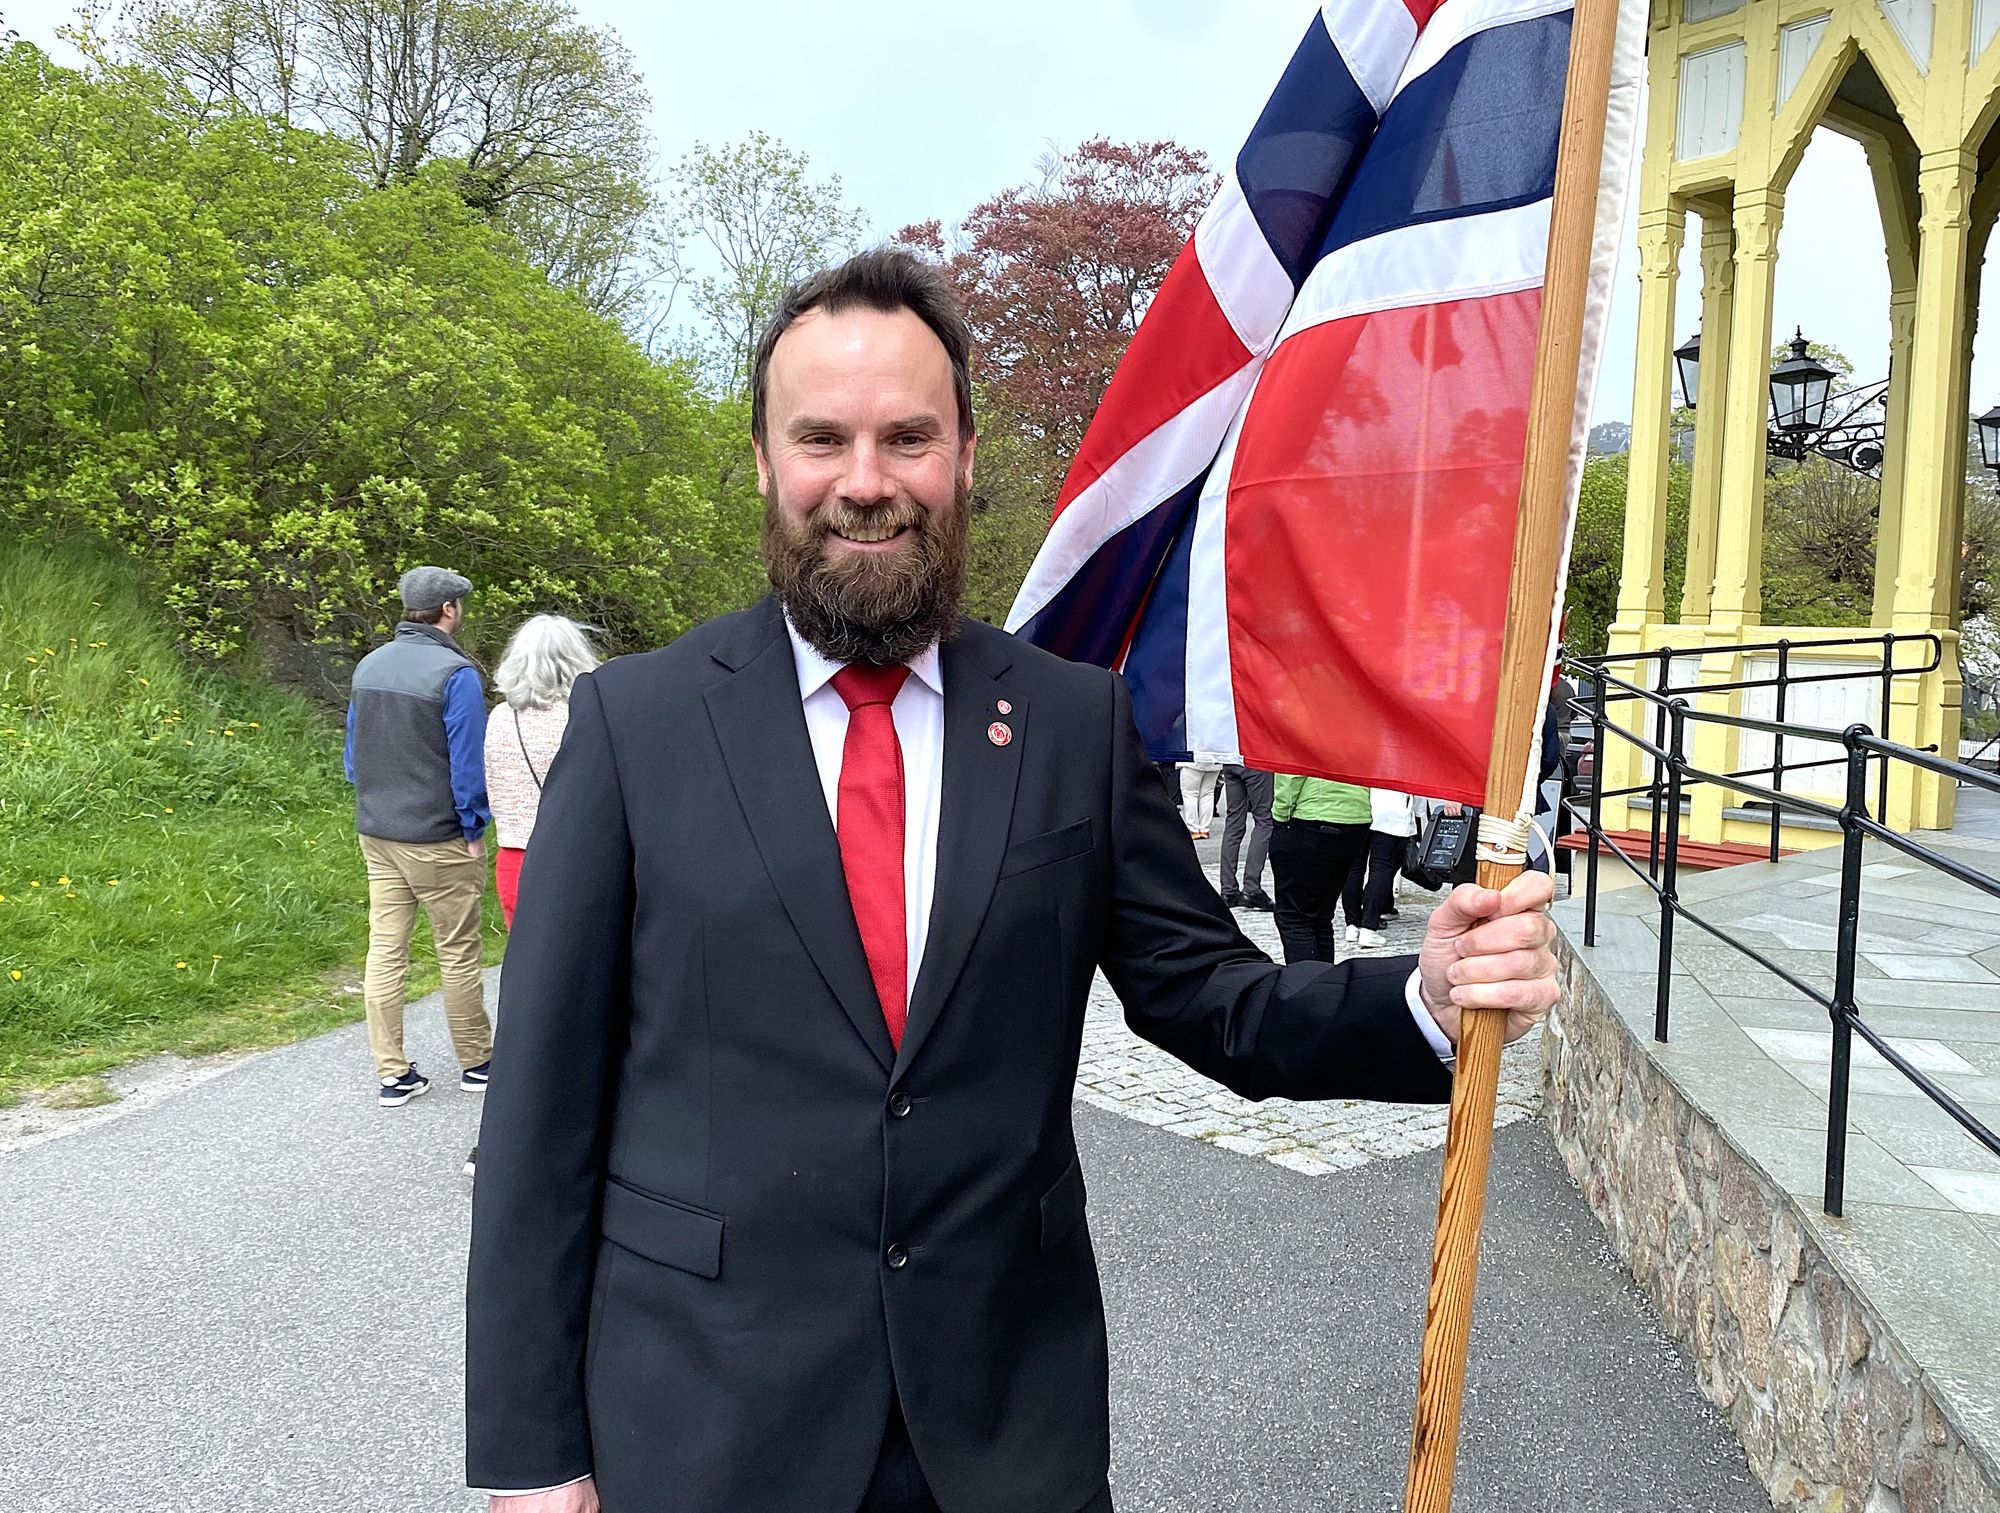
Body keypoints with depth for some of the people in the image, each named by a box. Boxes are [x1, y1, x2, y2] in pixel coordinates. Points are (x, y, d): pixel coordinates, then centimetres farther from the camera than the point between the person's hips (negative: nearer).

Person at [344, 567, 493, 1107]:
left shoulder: (369, 666, 8)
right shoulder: (456, 674, -15)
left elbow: (353, 753, 14)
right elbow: (467, 761, -15)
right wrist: (474, 831, -6)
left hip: (377, 834, 7)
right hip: (438, 839, -6)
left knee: (385, 949, 7)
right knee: (458, 954, 6)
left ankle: (393, 1074, 13)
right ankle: (477, 1062, 19)